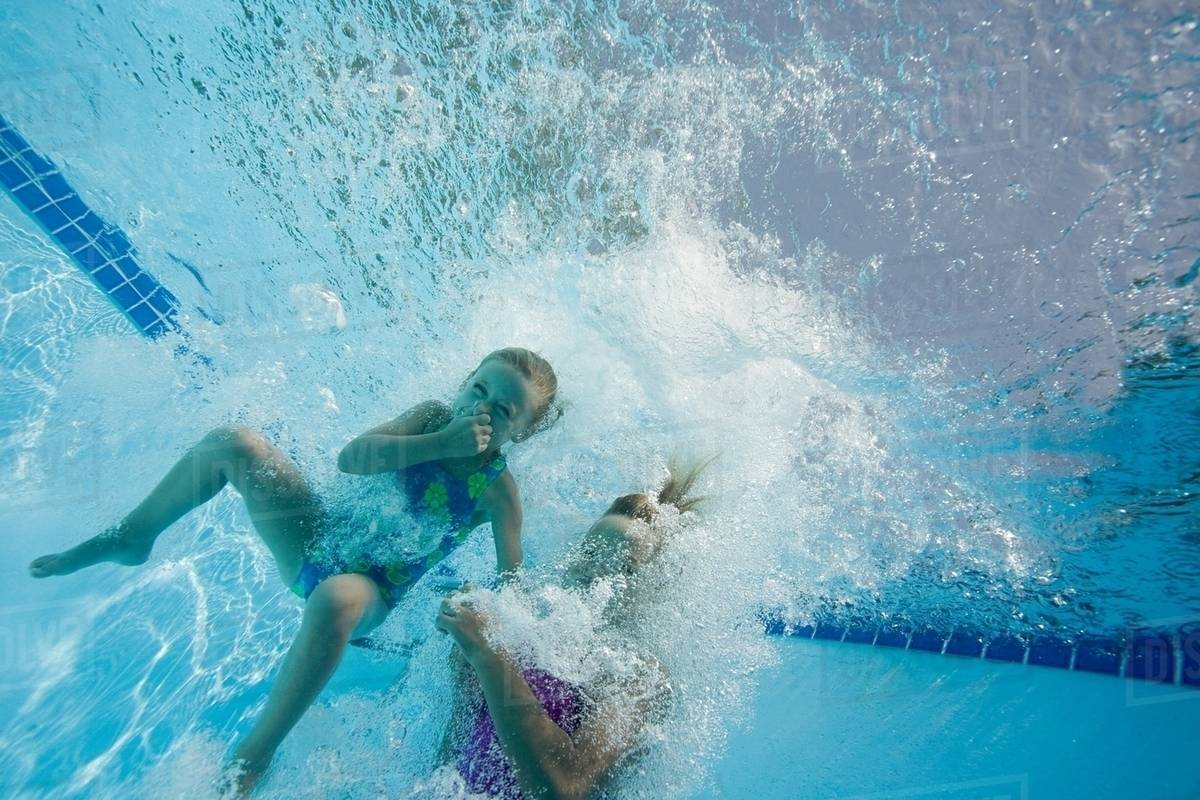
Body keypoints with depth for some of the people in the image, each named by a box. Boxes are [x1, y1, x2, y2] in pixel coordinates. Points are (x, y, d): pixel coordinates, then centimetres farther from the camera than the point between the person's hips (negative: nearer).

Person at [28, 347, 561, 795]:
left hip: (371, 595, -5)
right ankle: (129, 540, 12)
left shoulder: (496, 489, -14)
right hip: (318, 541, 5)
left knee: (335, 599, -42)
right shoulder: (434, 417, -5)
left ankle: (249, 761, -21)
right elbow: (350, 459, -17)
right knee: (234, 443, -10)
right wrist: (440, 442, -24)